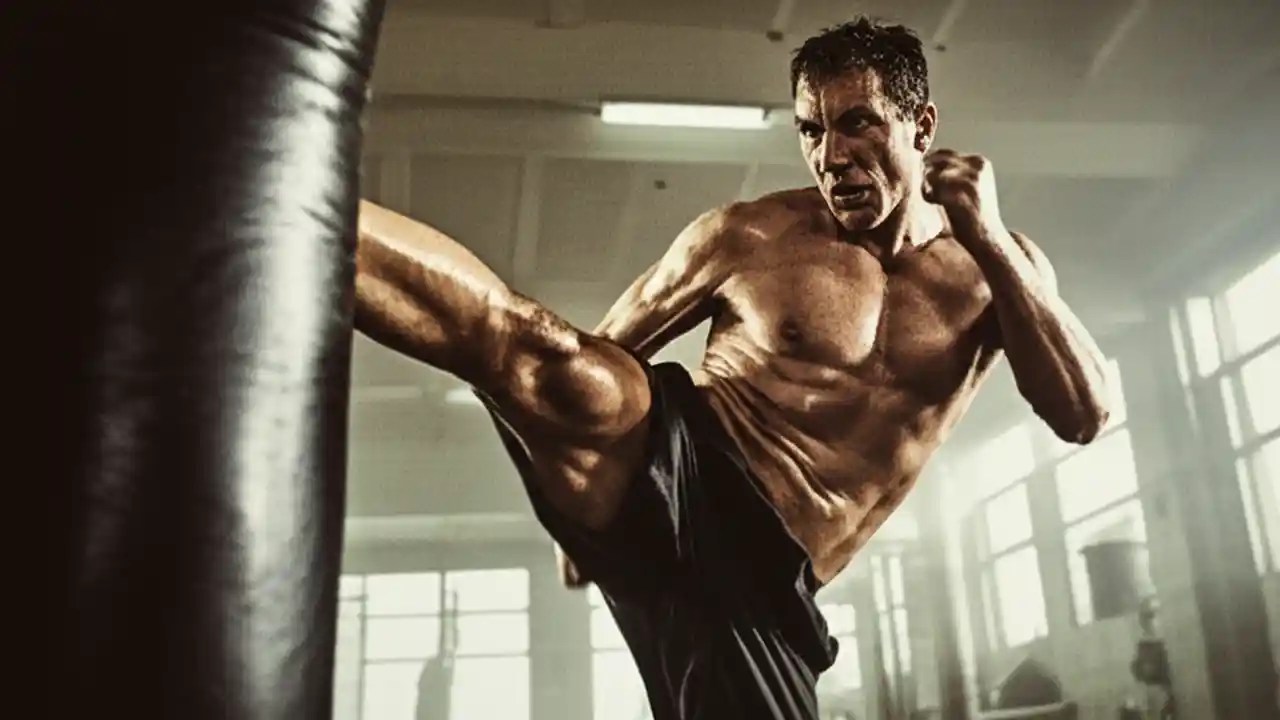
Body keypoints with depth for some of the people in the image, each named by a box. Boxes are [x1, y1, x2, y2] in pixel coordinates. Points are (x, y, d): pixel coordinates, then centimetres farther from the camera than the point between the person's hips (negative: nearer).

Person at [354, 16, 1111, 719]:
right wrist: (582, 503, 10)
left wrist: (988, 238, -10)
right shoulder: (748, 236, 3)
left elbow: (1084, 415, -2)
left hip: (763, 570, 3)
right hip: (672, 473, -2)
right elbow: (607, 347, 13)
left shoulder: (1000, 264, 10)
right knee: (534, 341, -31)